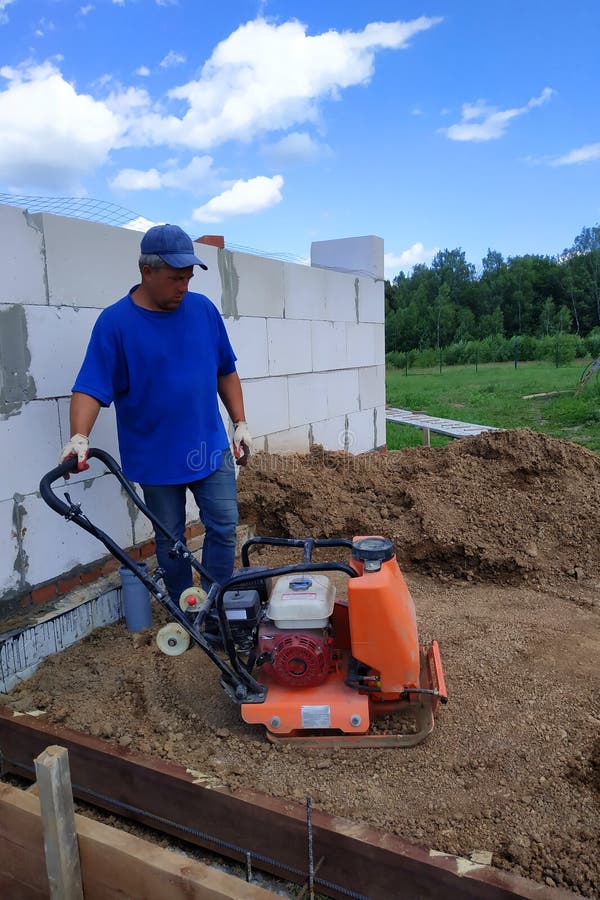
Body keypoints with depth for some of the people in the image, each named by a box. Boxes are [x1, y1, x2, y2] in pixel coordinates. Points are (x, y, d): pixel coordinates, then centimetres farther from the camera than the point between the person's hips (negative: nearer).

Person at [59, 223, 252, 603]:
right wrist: (80, 436, -32)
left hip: (211, 448, 3)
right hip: (155, 457, -3)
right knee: (170, 541, 11)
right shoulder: (115, 322, -10)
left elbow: (226, 372, 8)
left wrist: (240, 423, 5)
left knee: (224, 528, 5)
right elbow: (91, 387, -16)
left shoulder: (203, 309, 1)